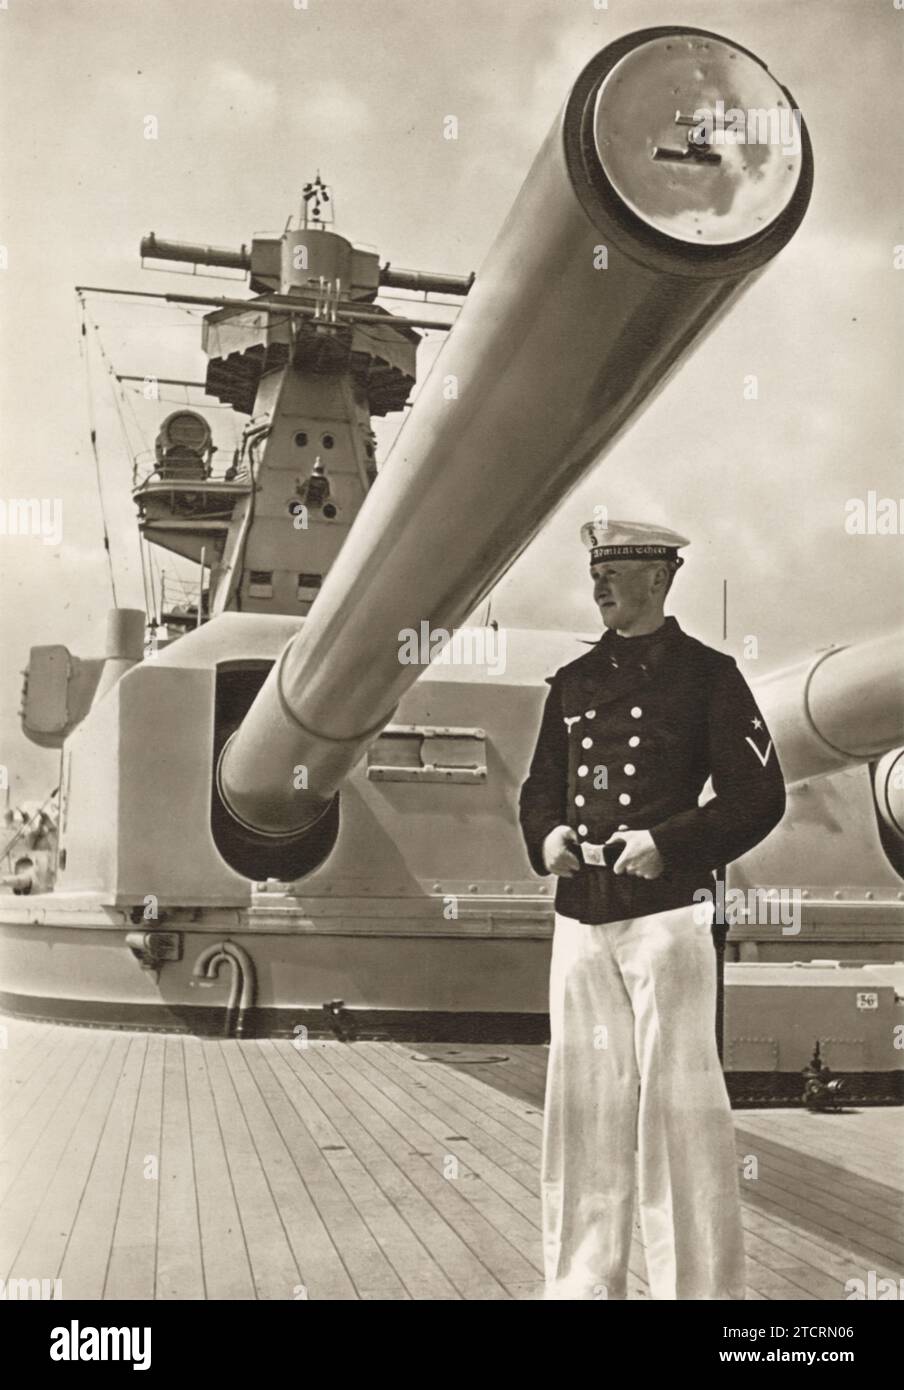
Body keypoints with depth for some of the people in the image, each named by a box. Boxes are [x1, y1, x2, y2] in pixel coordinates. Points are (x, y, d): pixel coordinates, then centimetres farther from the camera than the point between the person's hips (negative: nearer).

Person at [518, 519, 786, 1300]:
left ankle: (700, 1283, 12)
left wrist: (667, 843, -16)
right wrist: (545, 837, -1)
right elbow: (540, 786, 20)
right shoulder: (574, 682, 13)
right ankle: (582, 1280, 23)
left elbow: (760, 797, -6)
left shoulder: (707, 676, -3)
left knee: (677, 1100, -1)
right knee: (584, 1099, 11)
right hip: (580, 919, 6)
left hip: (665, 914, -5)